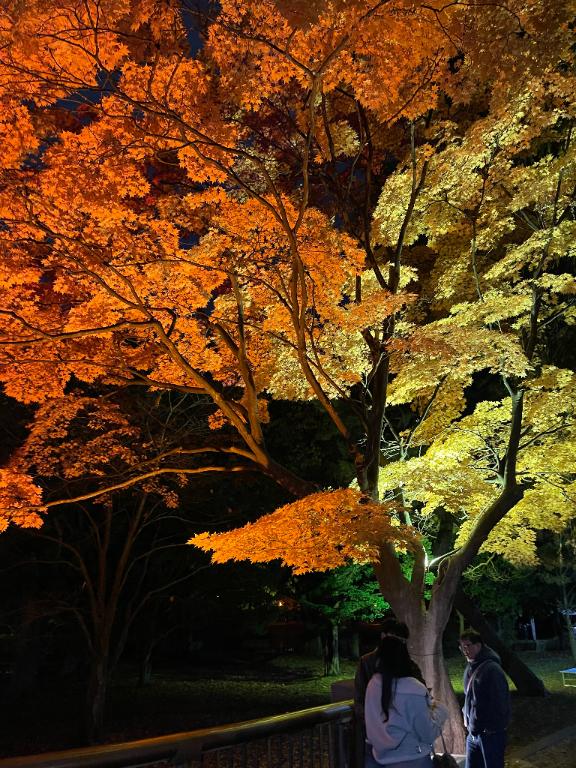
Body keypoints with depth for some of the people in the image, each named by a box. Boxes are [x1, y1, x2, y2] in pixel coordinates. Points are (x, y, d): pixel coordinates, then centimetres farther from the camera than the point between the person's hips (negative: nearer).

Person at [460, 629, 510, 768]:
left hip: (491, 734, -8)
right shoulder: (469, 668, 7)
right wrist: (467, 718, 9)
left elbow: (499, 704, -20)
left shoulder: (492, 669, -19)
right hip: (473, 732, 8)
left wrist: (489, 729, -17)